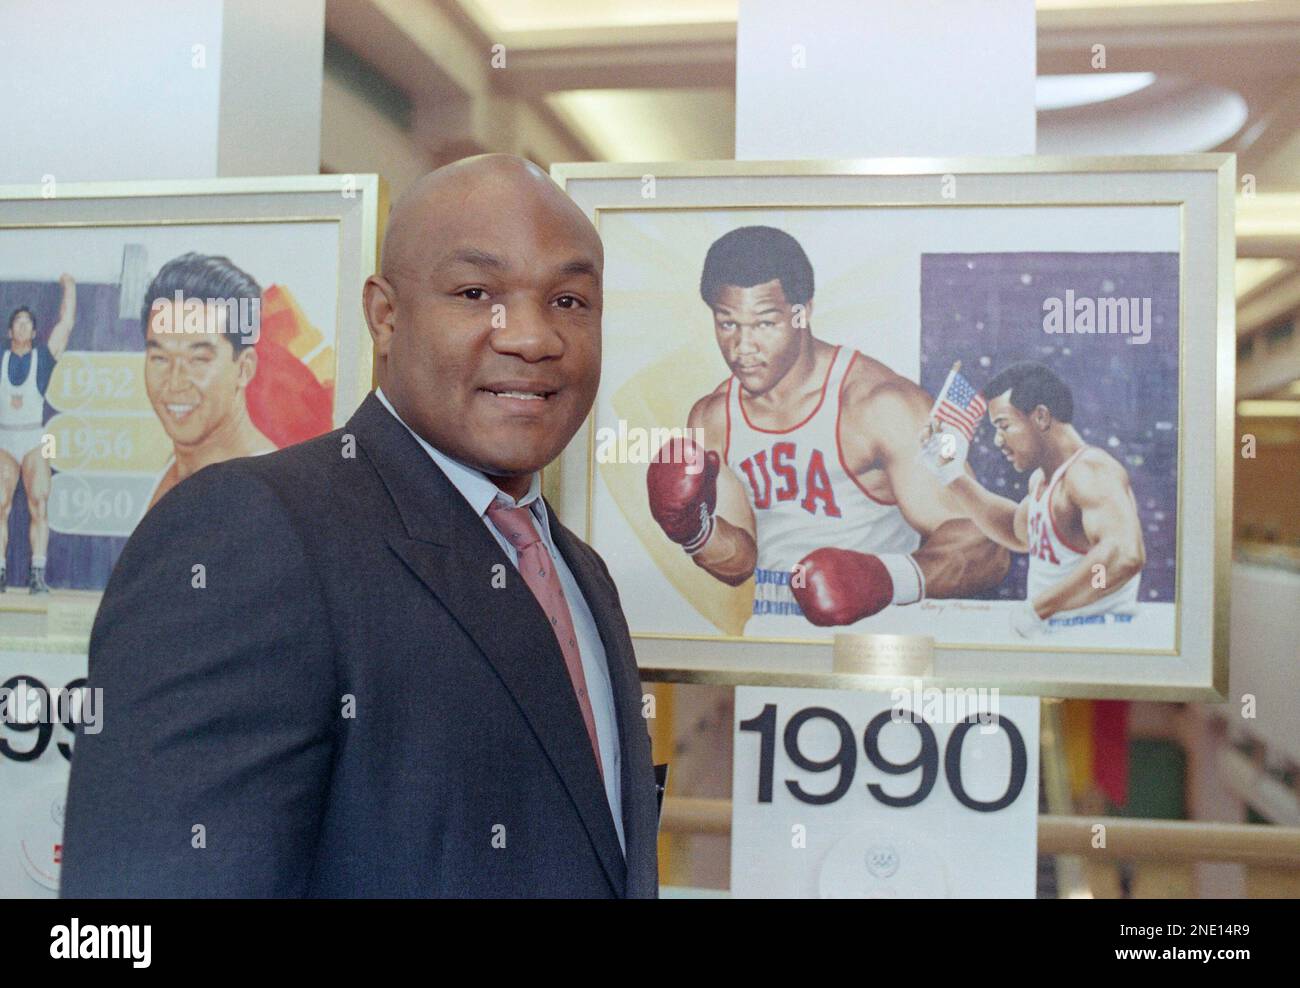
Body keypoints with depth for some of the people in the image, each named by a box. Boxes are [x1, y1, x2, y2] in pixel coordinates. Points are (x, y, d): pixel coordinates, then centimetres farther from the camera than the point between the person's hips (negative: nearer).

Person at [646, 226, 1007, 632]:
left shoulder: (879, 404, -13)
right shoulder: (712, 419, 7)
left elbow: (984, 545, -19)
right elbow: (739, 563, 11)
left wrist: (888, 578, -36)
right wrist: (694, 531, -9)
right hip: (768, 629, 5)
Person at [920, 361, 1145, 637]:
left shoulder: (1089, 472, -16)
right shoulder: (1042, 479, 13)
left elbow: (1125, 556, -32)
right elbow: (1018, 533, 33)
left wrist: (1035, 611, -28)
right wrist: (953, 476, 21)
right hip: (1049, 634, 8)